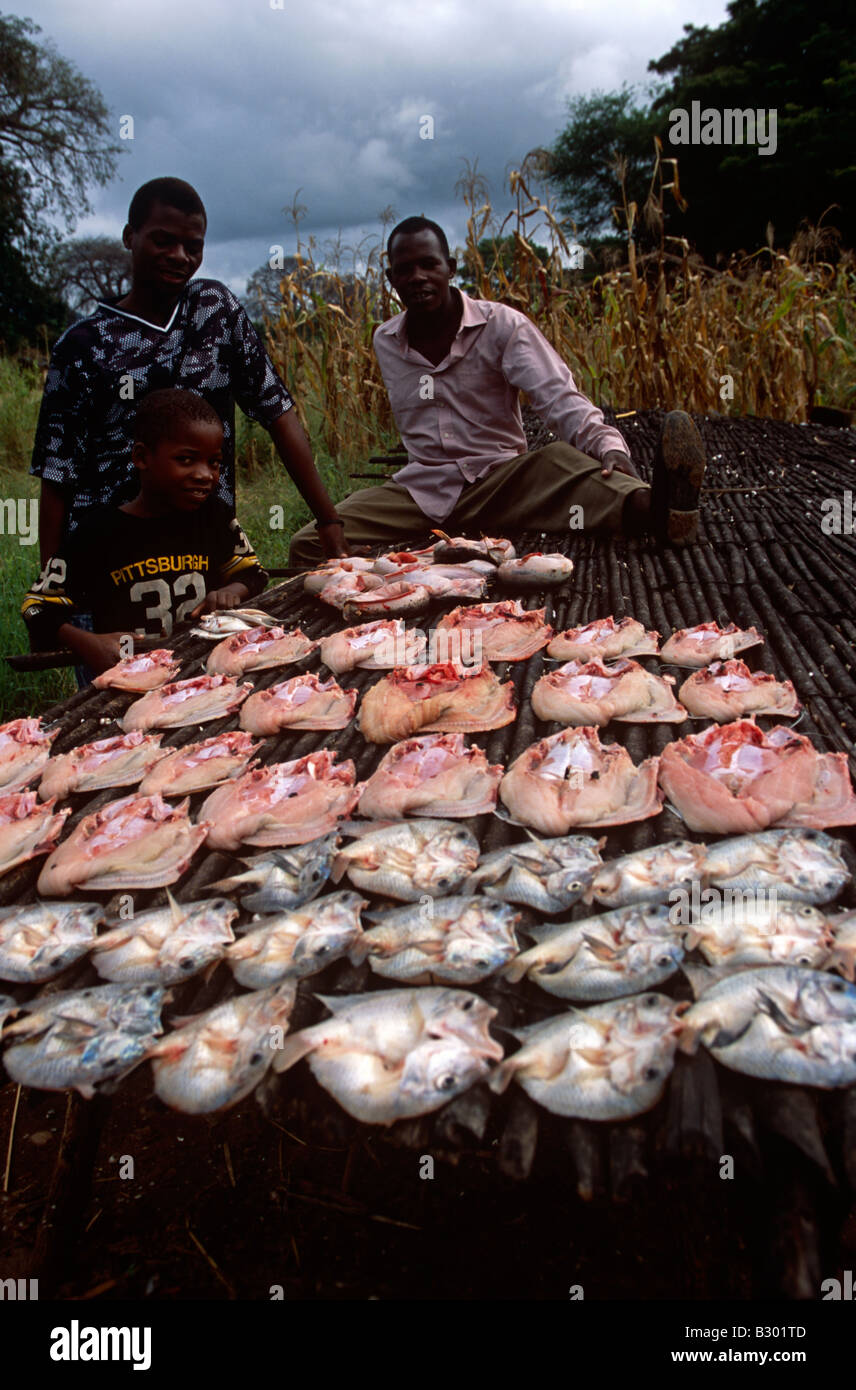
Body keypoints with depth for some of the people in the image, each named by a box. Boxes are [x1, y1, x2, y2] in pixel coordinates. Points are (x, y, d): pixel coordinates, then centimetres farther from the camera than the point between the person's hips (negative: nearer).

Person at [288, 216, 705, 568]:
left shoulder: (502, 325, -7)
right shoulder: (385, 343, 6)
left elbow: (559, 398, -20)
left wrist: (609, 447, -38)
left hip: (500, 480, -3)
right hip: (421, 489, 4)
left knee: (561, 461, -39)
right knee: (309, 545, -16)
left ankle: (657, 508, -64)